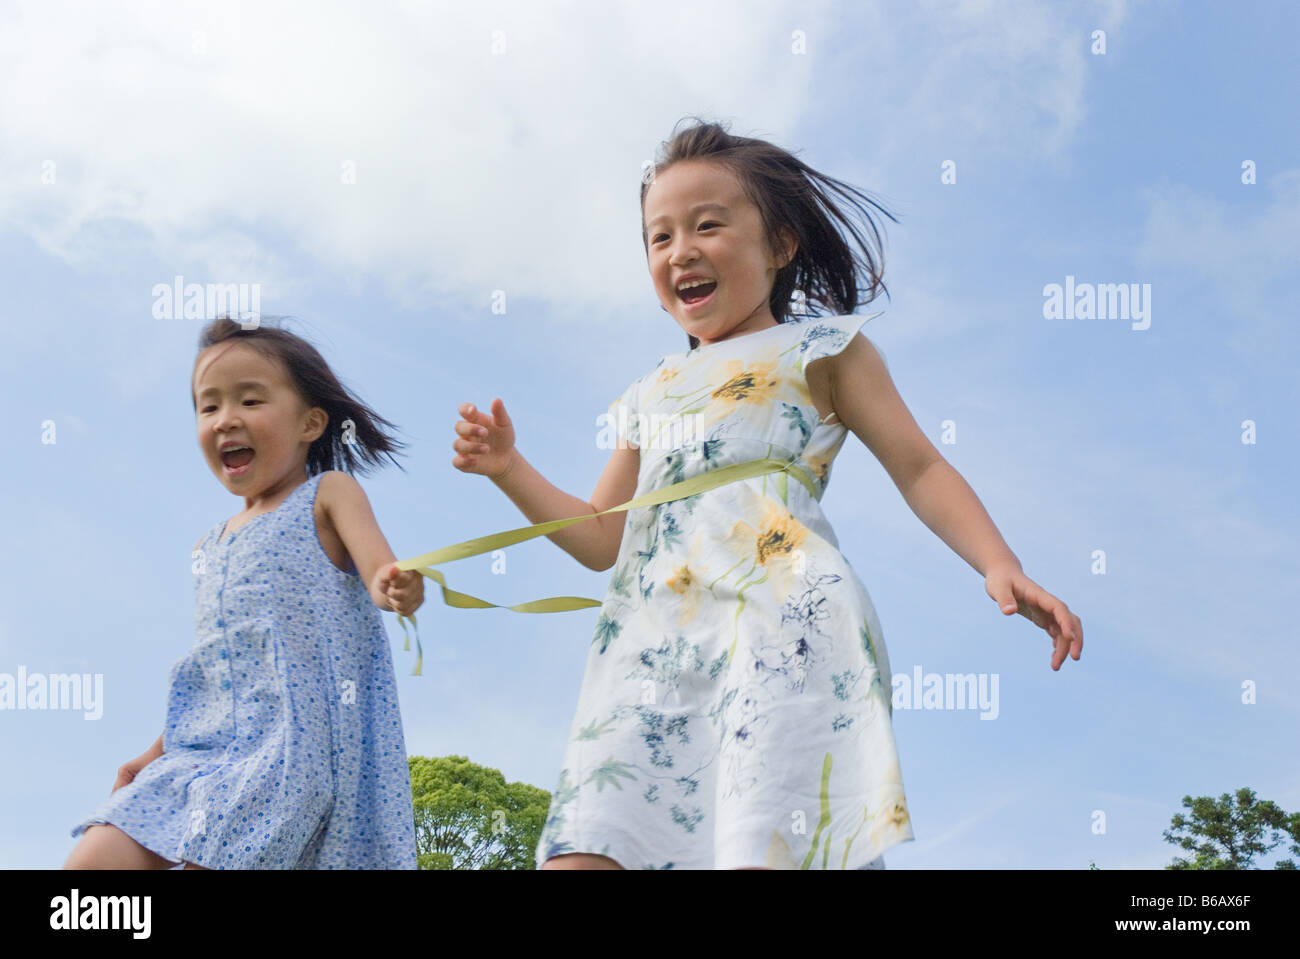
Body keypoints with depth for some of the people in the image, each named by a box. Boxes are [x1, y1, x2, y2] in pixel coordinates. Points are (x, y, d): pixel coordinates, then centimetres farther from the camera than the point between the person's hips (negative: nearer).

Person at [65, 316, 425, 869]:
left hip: (294, 739, -7)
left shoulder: (327, 495, 4)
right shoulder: (210, 548, 22)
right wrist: (155, 756, 25)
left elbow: (378, 566, -14)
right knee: (92, 860, -6)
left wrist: (392, 588, -38)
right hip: (204, 745, 7)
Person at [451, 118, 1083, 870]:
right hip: (650, 638, 5)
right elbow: (602, 538, 32)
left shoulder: (820, 350, 16)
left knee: (769, 846, -23)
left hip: (781, 617, -5)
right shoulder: (651, 396, 29)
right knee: (581, 851, -11)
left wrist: (1001, 567, -8)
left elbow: (919, 468, 8)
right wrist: (509, 470, 19)